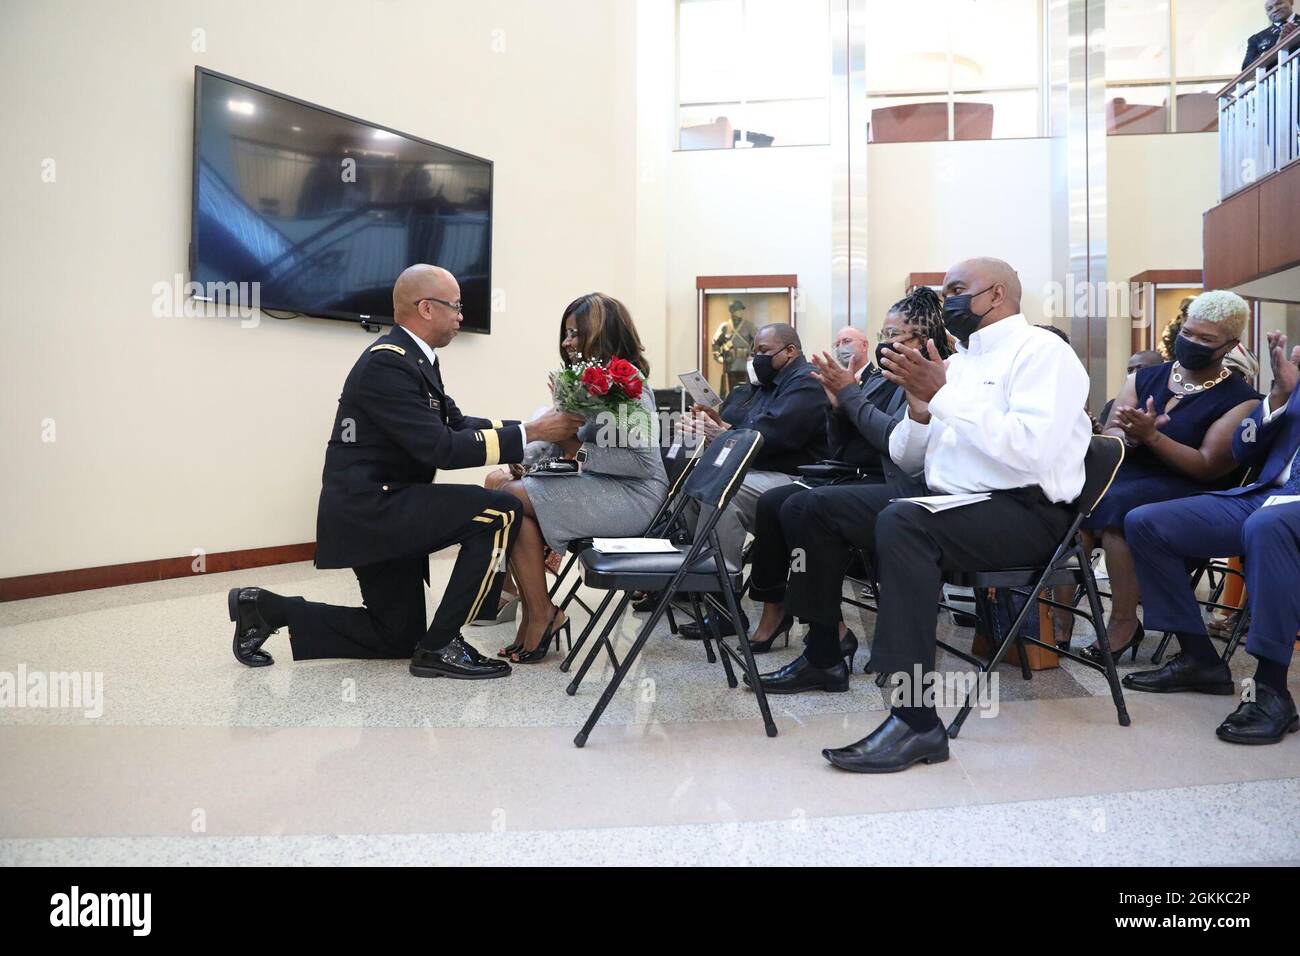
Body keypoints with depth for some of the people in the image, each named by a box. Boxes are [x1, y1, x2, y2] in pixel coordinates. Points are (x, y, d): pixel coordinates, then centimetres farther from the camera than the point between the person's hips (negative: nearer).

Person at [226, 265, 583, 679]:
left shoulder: (413, 358, 11)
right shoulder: (387, 362, -19)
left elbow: (458, 424, 11)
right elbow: (441, 448, -25)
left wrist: (532, 429, 0)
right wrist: (528, 434, -22)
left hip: (377, 507, 10)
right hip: (369, 508, -10)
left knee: (399, 639, 19)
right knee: (500, 512, -21)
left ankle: (267, 609, 22)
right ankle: (441, 645, -11)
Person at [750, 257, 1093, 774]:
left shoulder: (1041, 351, -8)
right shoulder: (957, 362, 16)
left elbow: (1031, 450, -26)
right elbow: (905, 459, 16)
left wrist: (946, 394, -20)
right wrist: (920, 408, -5)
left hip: (1025, 512, -9)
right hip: (949, 500, 9)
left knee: (902, 520, -36)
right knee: (822, 504, 8)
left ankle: (916, 718, -34)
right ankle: (822, 658, 19)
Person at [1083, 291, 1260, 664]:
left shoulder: (1240, 400, 2)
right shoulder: (1145, 377, 15)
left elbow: (1208, 468, -7)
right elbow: (1109, 435, 6)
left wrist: (1151, 436, -19)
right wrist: (1130, 436, -18)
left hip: (1185, 490, -4)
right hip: (1128, 473, 4)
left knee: (1117, 505, -35)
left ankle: (1124, 623, -26)